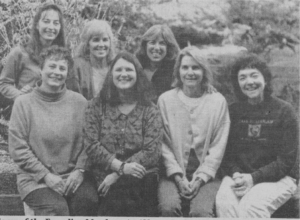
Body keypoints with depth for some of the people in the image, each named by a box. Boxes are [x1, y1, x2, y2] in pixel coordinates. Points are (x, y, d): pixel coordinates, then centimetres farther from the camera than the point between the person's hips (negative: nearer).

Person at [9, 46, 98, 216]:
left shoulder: (79, 101, 6)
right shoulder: (23, 103, 1)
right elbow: (18, 148, -4)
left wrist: (79, 170, -11)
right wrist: (46, 175, -10)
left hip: (73, 175, 2)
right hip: (36, 177, -2)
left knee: (88, 200, -26)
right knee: (57, 208, -29)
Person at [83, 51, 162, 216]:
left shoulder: (149, 110, 8)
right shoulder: (97, 106, 9)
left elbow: (152, 151, -2)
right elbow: (91, 145, 0)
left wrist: (116, 175, -11)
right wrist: (121, 166, -14)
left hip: (141, 179, 1)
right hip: (105, 177, 0)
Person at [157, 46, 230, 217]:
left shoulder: (218, 101, 5)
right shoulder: (165, 99, 4)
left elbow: (218, 145, 2)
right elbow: (164, 143, 1)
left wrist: (200, 178, -8)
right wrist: (178, 176, -9)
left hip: (206, 173, 0)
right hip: (174, 173, 1)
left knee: (201, 211, -27)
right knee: (169, 207, -27)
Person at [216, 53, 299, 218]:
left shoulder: (283, 111, 0)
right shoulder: (233, 111, 10)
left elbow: (286, 161, -4)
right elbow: (226, 152, 9)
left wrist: (253, 178, -15)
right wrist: (235, 174, -13)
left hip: (276, 178, -2)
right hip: (240, 176, 2)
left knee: (251, 206, -33)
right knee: (224, 202, -31)